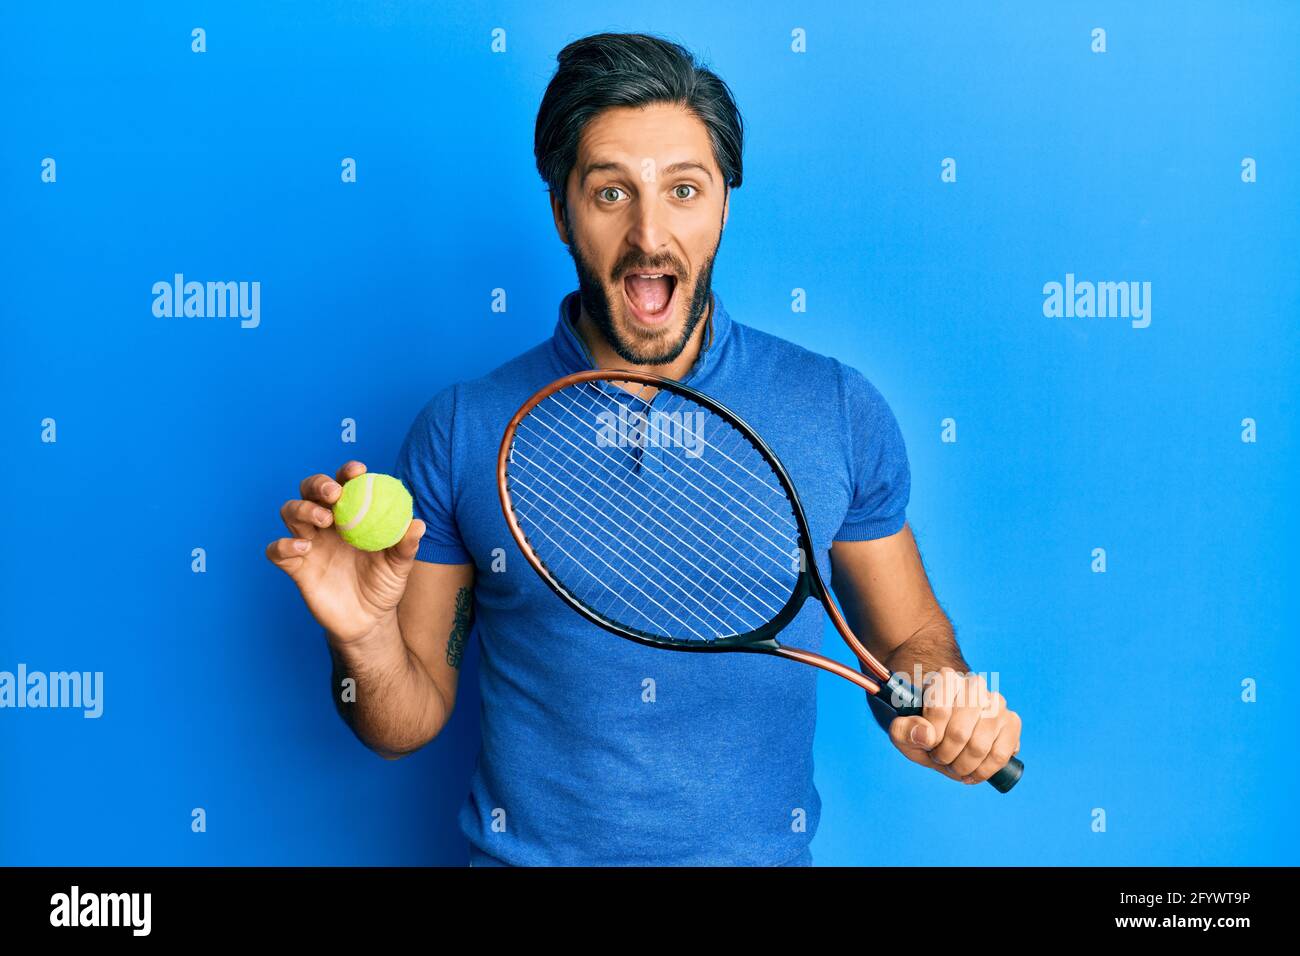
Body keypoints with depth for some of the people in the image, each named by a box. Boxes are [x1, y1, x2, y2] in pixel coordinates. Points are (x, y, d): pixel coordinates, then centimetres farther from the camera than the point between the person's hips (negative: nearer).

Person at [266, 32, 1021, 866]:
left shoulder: (844, 414, -7)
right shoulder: (460, 432, -9)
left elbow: (911, 637, 3)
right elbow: (411, 722, -4)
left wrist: (947, 705, -16)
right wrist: (364, 638, -22)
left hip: (765, 850, 1)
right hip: (529, 848, 0)